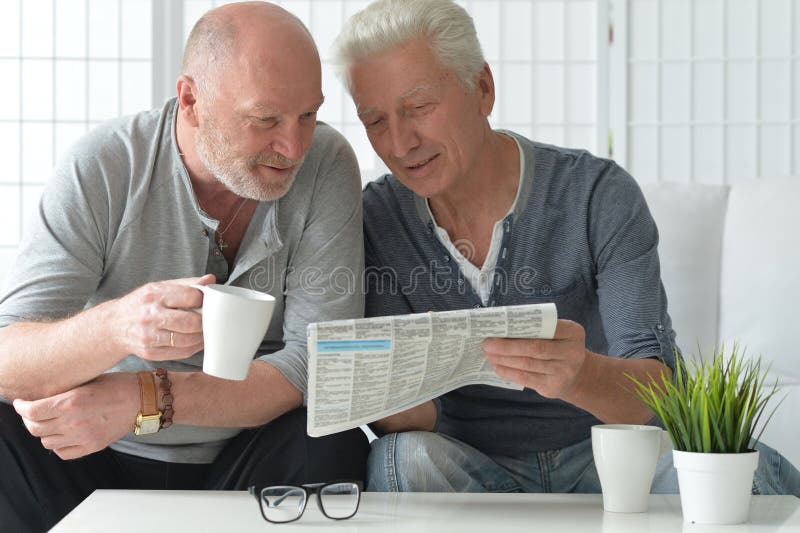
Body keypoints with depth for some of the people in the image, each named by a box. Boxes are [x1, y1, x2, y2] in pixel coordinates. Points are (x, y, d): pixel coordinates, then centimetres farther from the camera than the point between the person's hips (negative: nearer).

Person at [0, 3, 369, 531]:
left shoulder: (326, 165, -11)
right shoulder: (103, 168, -13)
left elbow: (318, 362, -16)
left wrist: (146, 398, -28)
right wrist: (113, 327, -43)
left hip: (242, 465, 0)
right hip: (96, 465, 0)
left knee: (333, 448, -30)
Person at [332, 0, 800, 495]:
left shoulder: (599, 196, -12)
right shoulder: (378, 218, -4)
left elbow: (656, 388, -20)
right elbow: (394, 413, -8)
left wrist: (578, 375, -44)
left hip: (613, 455, -1)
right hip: (475, 473, 2)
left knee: (755, 472, -30)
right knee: (405, 457, -32)